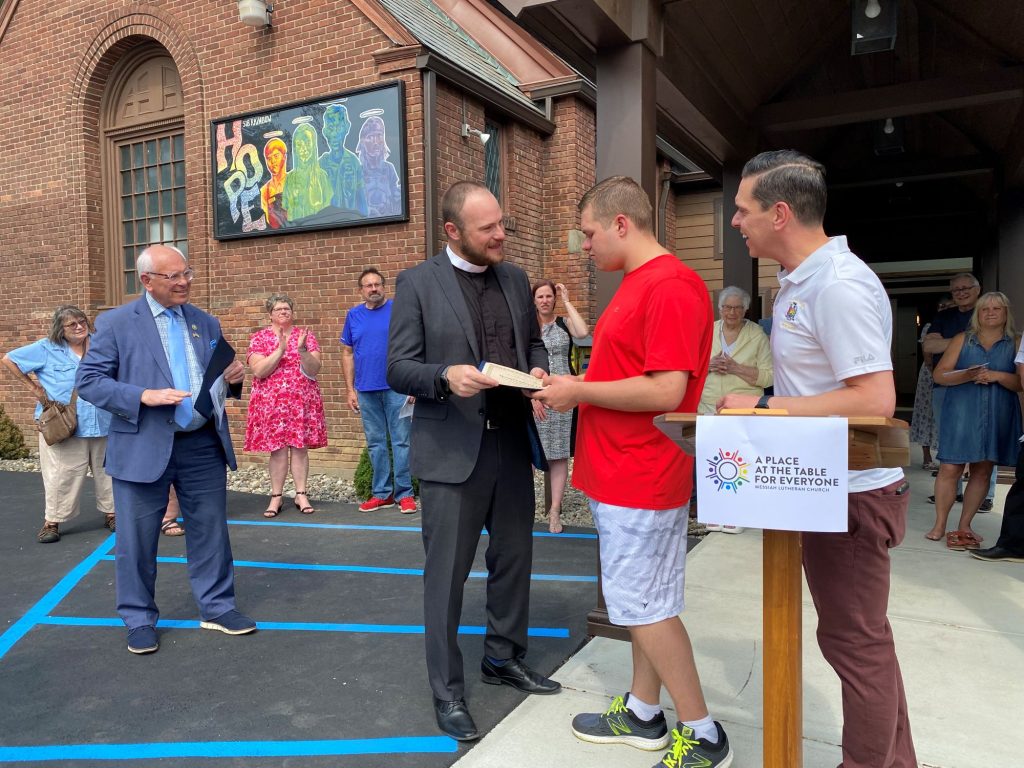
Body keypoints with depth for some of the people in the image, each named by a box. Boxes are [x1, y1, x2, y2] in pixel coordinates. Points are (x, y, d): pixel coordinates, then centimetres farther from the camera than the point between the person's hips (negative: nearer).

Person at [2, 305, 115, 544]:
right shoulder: (47, 349, -2)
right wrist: (32, 386, 2)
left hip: (102, 423, 3)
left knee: (106, 470, 10)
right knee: (62, 475, -1)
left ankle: (110, 512, 22)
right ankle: (52, 521, 10)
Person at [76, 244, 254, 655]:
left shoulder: (206, 323, 10)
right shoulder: (116, 323, -3)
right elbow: (88, 381, -6)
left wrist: (234, 377, -7)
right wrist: (143, 396, -20)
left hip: (204, 445, 4)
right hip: (143, 449, -3)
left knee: (211, 530, 12)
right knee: (137, 539, 8)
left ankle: (217, 607, 27)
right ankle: (139, 619, 26)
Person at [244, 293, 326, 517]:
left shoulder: (306, 336, 7)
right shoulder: (259, 338, 4)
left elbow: (314, 369, -3)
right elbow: (258, 371, -9)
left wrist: (302, 350, -19)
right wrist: (280, 349, -17)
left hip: (303, 402, 1)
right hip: (271, 403, -1)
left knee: (300, 447, 3)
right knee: (277, 449, 0)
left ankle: (301, 495, 11)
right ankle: (276, 497, 10)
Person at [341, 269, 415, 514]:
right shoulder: (353, 315, 9)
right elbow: (347, 354, 12)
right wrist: (350, 390, 6)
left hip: (396, 388, -3)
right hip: (366, 390, 4)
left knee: (401, 441, 0)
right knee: (375, 443, 10)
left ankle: (404, 493, 9)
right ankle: (381, 493, 21)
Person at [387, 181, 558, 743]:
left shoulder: (516, 279, 9)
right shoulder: (417, 283, -6)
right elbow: (399, 369, -8)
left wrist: (537, 370, -5)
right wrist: (447, 375, -27)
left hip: (512, 442, 5)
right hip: (452, 450, -5)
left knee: (514, 558, 17)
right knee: (447, 573, 4)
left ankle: (503, 658, 39)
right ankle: (447, 691, 21)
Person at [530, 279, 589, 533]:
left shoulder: (564, 323, 5)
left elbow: (583, 332, -17)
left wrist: (567, 302, -8)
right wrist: (533, 395, -9)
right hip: (534, 395, -1)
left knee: (559, 454, 3)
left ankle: (555, 510, 10)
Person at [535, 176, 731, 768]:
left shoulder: (670, 286, -18)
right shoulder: (637, 283, 14)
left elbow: (666, 391, -25)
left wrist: (579, 390, -17)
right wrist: (573, 387, 6)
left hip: (641, 480, -10)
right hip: (624, 475, 10)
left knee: (643, 605, 1)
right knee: (644, 601, 18)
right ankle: (643, 715, 33)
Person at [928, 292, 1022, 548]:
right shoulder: (962, 340, 8)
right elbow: (940, 374, 1)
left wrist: (997, 376, -16)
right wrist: (968, 375, -15)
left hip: (996, 418, 1)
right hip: (961, 414, -1)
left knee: (982, 471, 6)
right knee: (949, 469, -6)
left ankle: (964, 526, 17)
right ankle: (939, 525, 3)